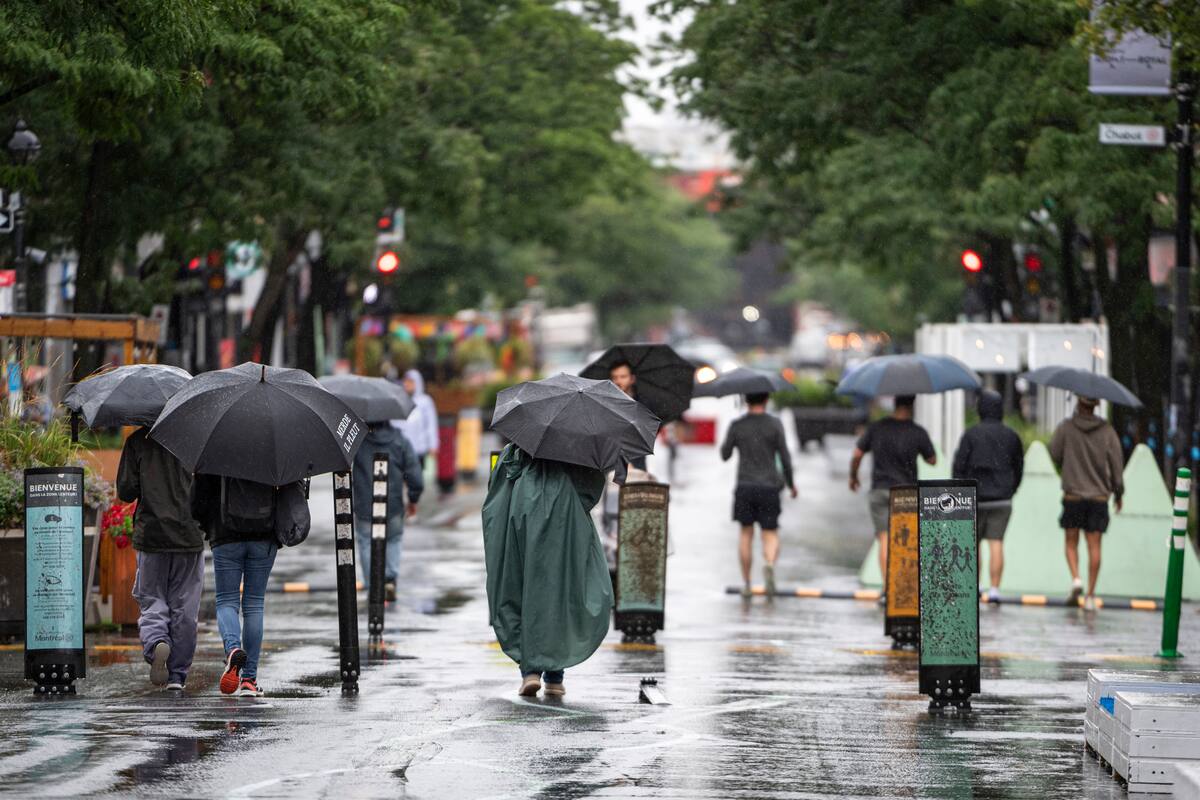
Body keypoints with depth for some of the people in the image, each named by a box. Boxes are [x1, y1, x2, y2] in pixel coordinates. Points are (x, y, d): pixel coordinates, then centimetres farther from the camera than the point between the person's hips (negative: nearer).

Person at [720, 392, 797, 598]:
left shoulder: (736, 425, 0)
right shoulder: (774, 425, -4)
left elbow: (725, 455, 8)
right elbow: (785, 457, -4)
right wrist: (790, 483, 9)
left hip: (744, 486, 1)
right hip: (769, 486, -1)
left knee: (746, 533, 11)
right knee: (770, 533, 4)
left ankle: (746, 583, 10)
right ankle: (769, 564, -27)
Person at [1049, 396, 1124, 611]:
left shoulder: (1066, 427, -5)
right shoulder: (1107, 431, -1)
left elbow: (1055, 454, 0)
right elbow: (1116, 463, -1)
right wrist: (1118, 493, 9)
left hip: (1073, 494, -1)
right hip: (1099, 495, 1)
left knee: (1071, 542, 13)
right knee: (1094, 546, 3)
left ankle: (1076, 579, -10)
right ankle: (1090, 596, 1)